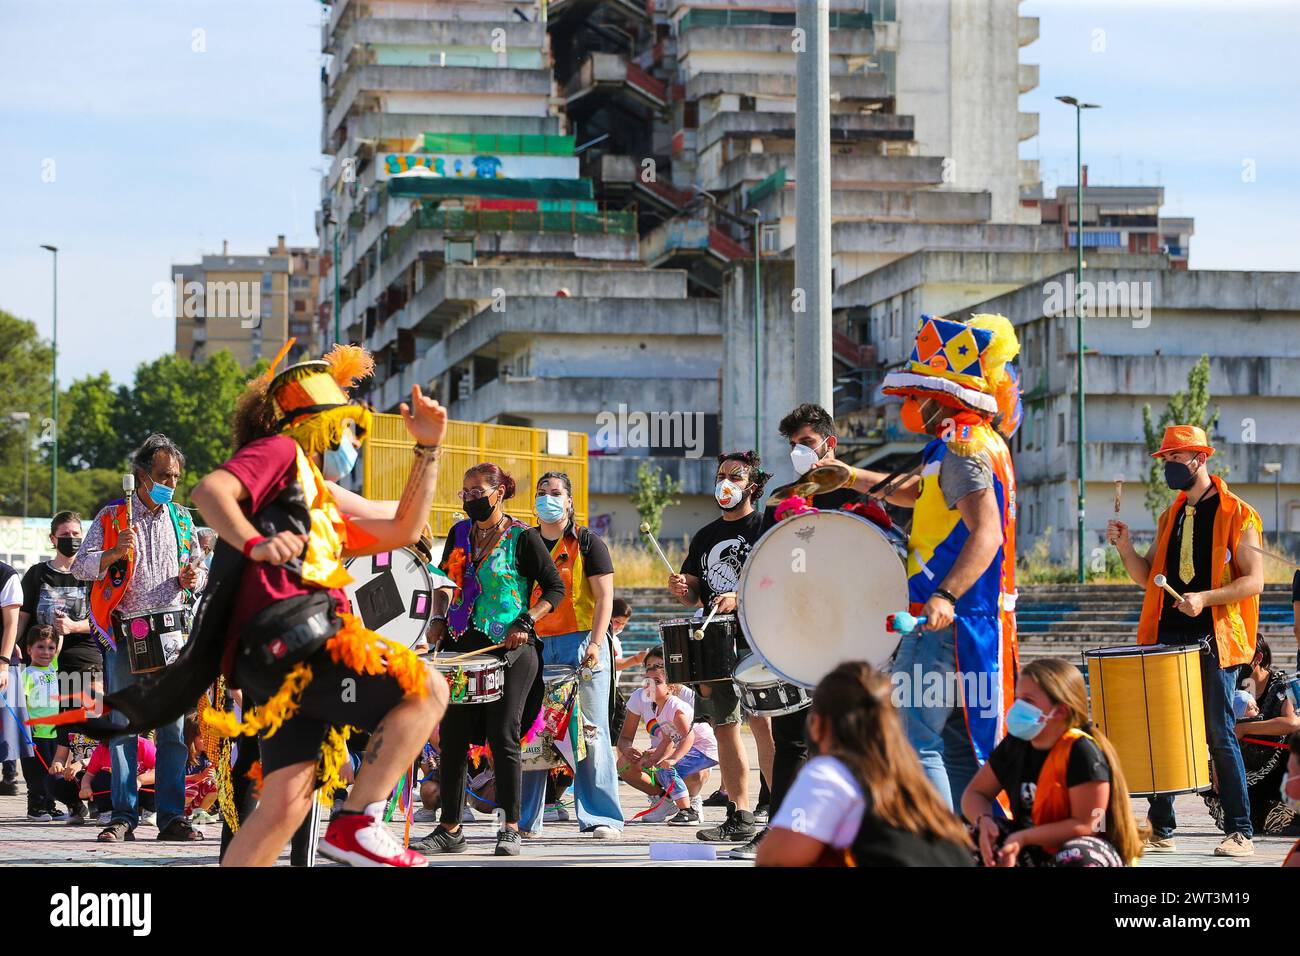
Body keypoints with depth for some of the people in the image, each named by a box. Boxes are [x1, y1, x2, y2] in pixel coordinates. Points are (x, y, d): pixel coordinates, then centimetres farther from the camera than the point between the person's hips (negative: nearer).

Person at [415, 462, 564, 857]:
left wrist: (526, 622, -15)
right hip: (462, 646, 5)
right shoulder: (460, 533, 11)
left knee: (503, 737, -5)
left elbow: (555, 587, -3)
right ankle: (450, 829, 9)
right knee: (452, 738, 3)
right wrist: (438, 621, 6)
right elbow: (445, 582, 22)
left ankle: (511, 829, 5)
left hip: (510, 649, -5)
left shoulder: (522, 537, -5)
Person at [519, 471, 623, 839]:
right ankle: (525, 819, 8)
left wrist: (595, 643, -16)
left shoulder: (587, 542, 2)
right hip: (535, 646, 4)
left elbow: (604, 597, -4)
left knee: (591, 732, -5)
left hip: (580, 645, -4)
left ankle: (601, 817, -4)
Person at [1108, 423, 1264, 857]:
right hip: (1168, 636, 6)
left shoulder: (1237, 515, -3)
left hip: (1213, 639, -6)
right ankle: (1160, 830, 11)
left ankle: (1240, 833, -1)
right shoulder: (1170, 517, 17)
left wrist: (1205, 598, -21)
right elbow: (1148, 578, 18)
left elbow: (1253, 581, -8)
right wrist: (1125, 549, 0)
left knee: (1220, 736, -6)